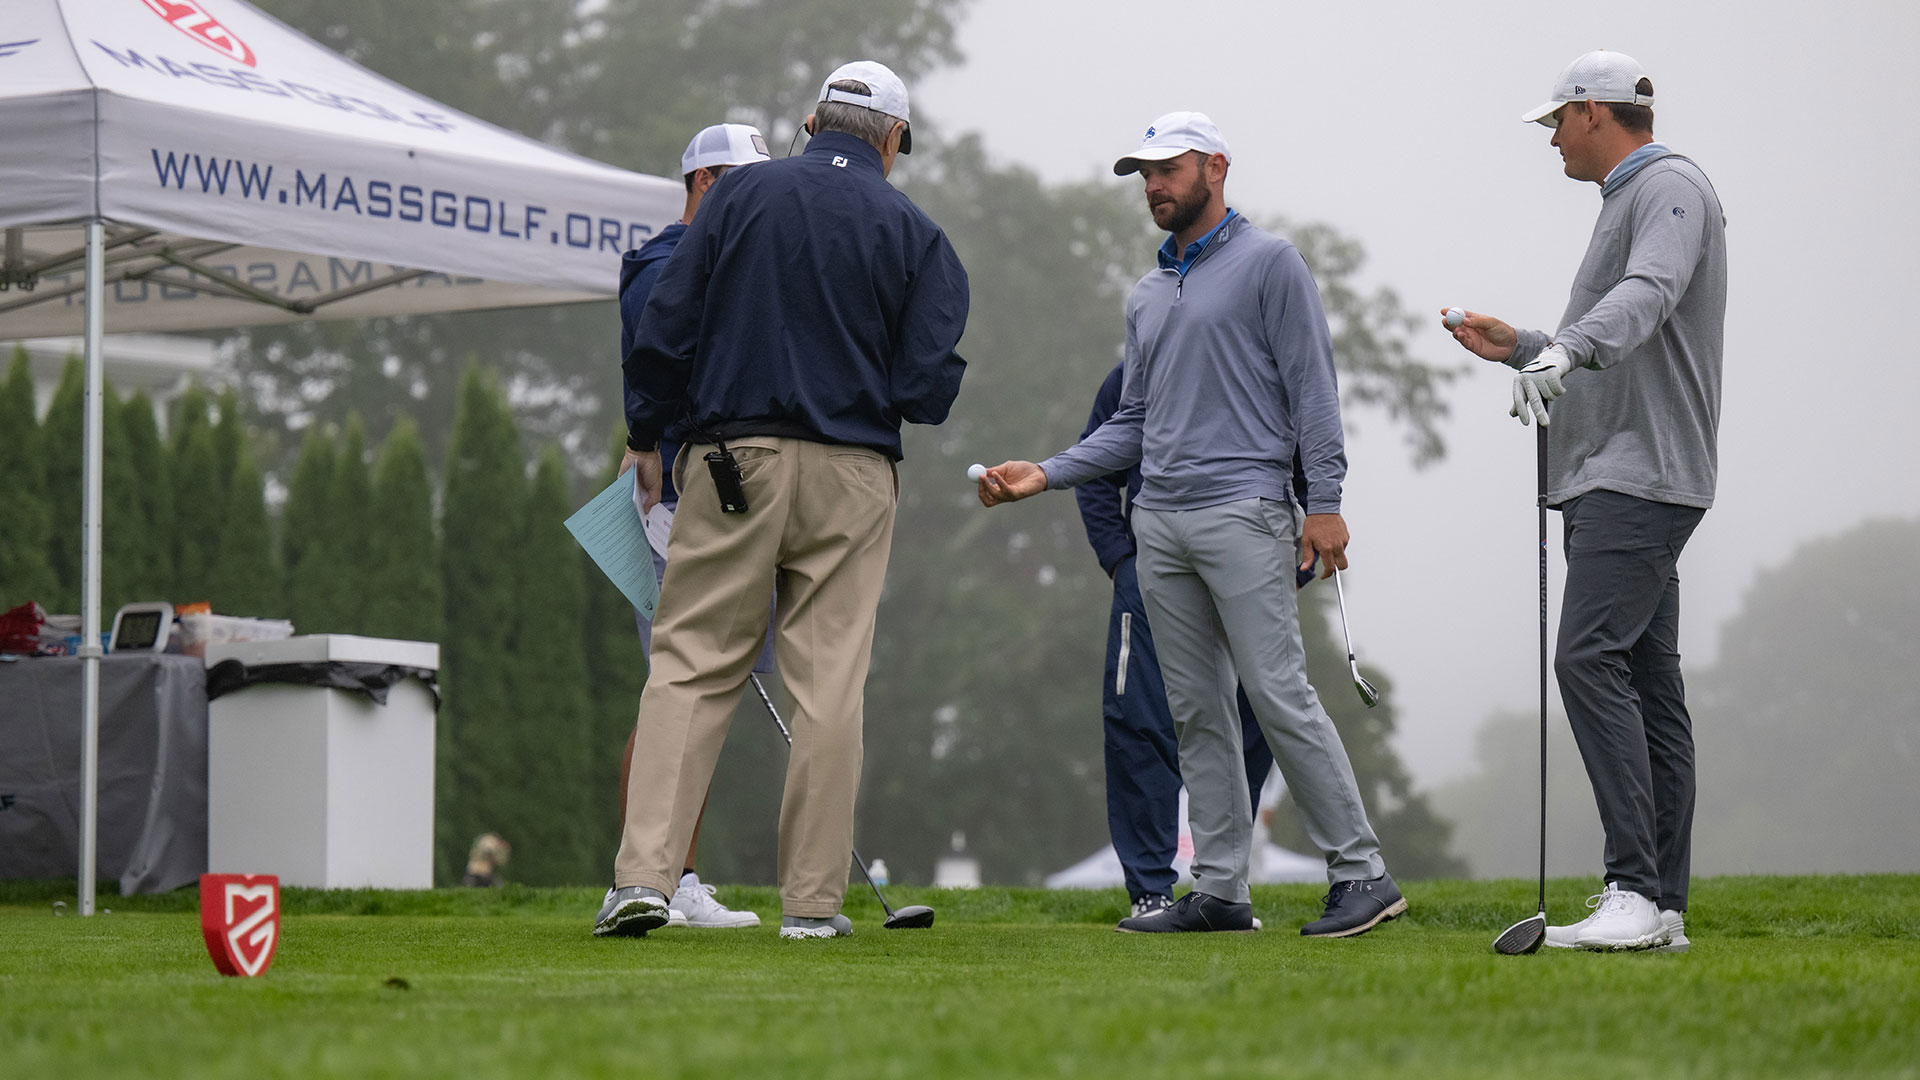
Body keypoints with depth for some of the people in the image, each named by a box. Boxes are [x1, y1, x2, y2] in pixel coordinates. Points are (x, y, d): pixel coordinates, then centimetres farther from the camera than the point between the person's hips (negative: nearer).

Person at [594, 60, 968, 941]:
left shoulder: (742, 195, 3)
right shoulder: (914, 233, 3)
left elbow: (665, 328, 0)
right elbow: (930, 386, -3)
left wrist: (645, 437, 12)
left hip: (733, 462, 0)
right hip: (852, 475, 0)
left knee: (689, 666, 3)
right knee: (830, 684, 3)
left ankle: (644, 870, -8)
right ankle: (813, 897, 5)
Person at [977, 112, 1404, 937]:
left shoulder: (1268, 263, 0)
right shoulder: (1147, 297, 21)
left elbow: (1311, 385, -6)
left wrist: (1324, 500, -14)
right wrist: (1045, 474, 9)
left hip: (1242, 513, -7)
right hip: (1159, 522, 7)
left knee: (1278, 696, -13)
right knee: (1196, 713, 6)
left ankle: (1361, 873, -10)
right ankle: (1219, 889, 8)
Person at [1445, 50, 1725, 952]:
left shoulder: (1669, 189, -8)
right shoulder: (1628, 200, 25)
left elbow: (1649, 293, -29)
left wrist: (1565, 348, -44)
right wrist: (1520, 348, 27)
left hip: (1641, 478, -11)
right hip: (1609, 479, 11)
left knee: (1592, 658, -20)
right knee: (1646, 682, 6)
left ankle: (1635, 890, -26)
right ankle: (1661, 908, 5)